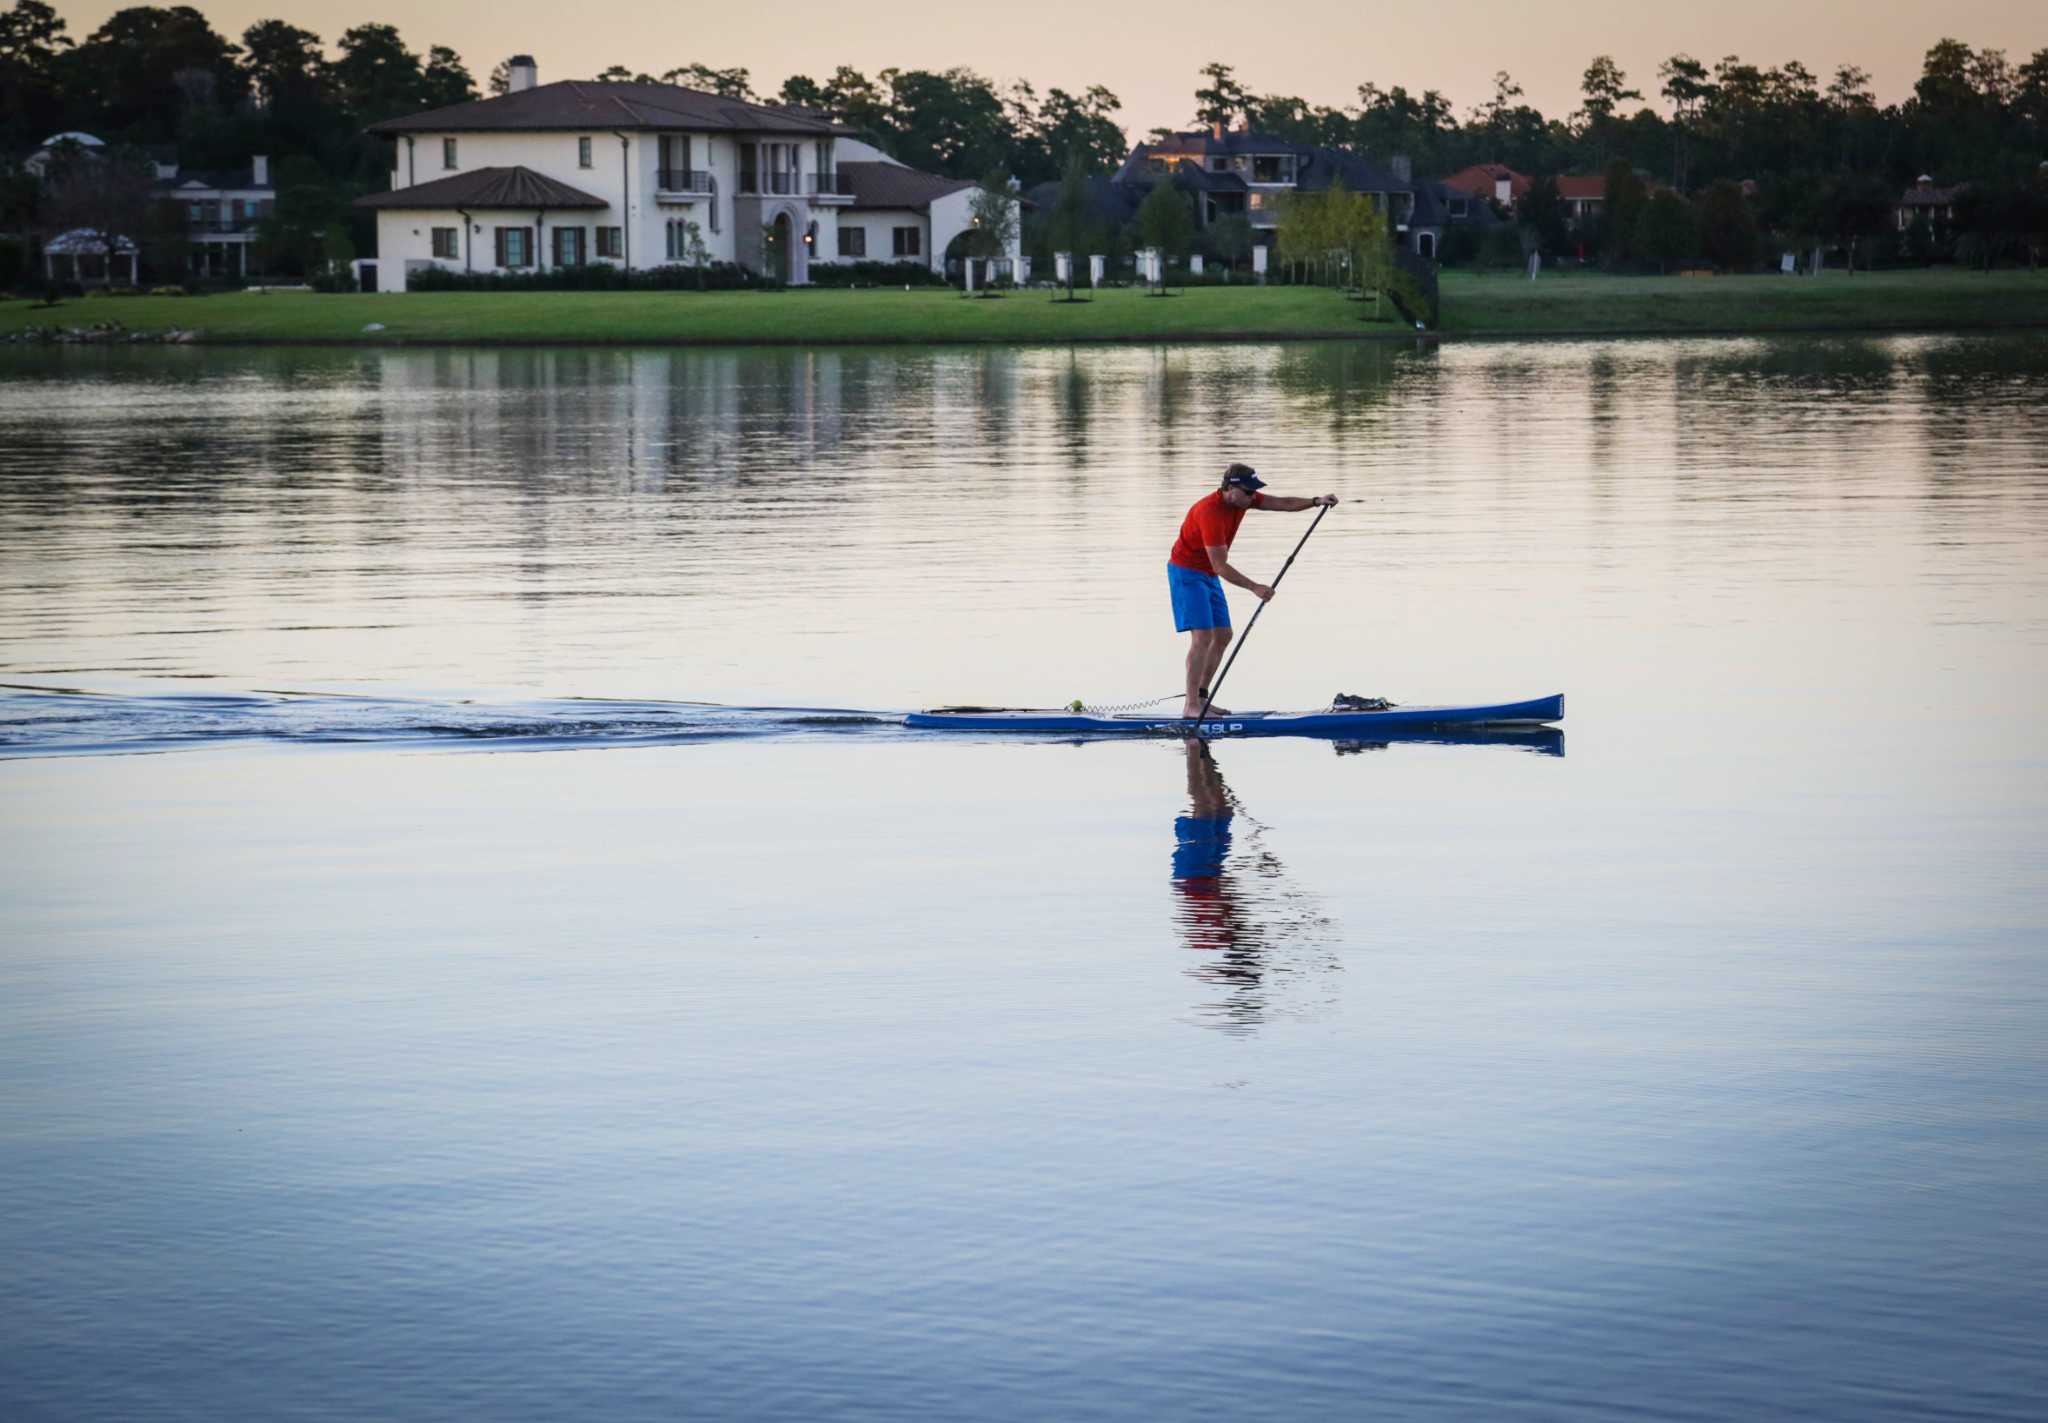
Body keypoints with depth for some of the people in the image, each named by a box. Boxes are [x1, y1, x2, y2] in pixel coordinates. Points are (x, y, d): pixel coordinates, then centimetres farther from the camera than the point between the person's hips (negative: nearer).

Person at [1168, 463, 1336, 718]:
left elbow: (1282, 503, -5)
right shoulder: (1211, 512, -30)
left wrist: (1316, 501, -20)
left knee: (1223, 636, 7)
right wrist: (1254, 588, -33)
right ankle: (1191, 706, -17)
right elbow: (1220, 566, -31)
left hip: (1208, 575, 9)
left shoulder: (1241, 499, -4)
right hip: (1186, 573, -9)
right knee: (1203, 636, -17)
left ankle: (1200, 697, 14)